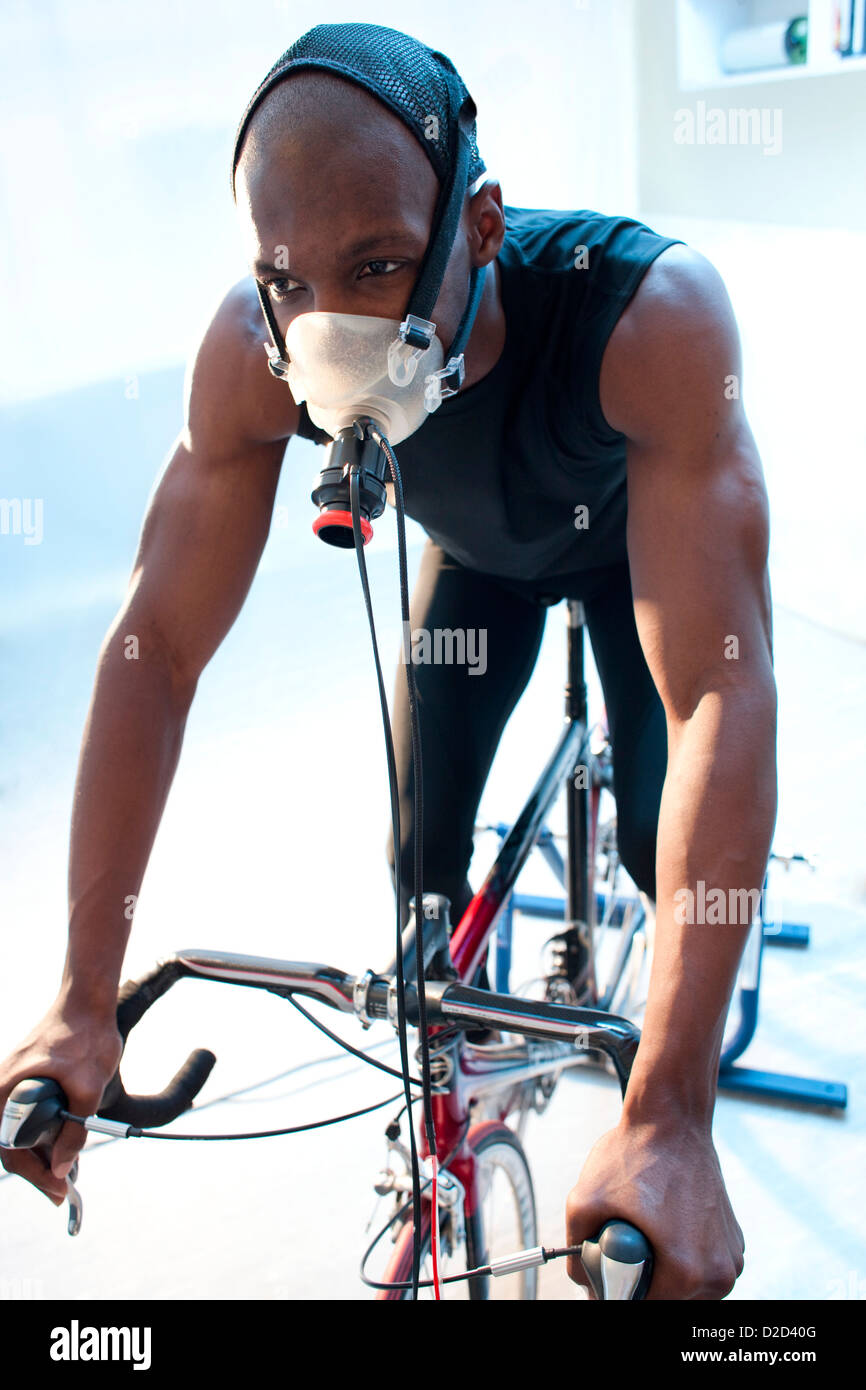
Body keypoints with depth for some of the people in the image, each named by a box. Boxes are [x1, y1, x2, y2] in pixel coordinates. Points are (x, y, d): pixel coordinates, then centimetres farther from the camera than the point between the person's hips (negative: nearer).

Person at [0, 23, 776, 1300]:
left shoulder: (654, 315, -45)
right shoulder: (251, 355, -35)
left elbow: (722, 690, -49)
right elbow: (155, 647, -31)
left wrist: (668, 1116, -50)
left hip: (635, 537, -1)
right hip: (476, 552, 2)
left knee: (658, 845, -7)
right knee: (425, 854, -2)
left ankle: (685, 1048, 30)